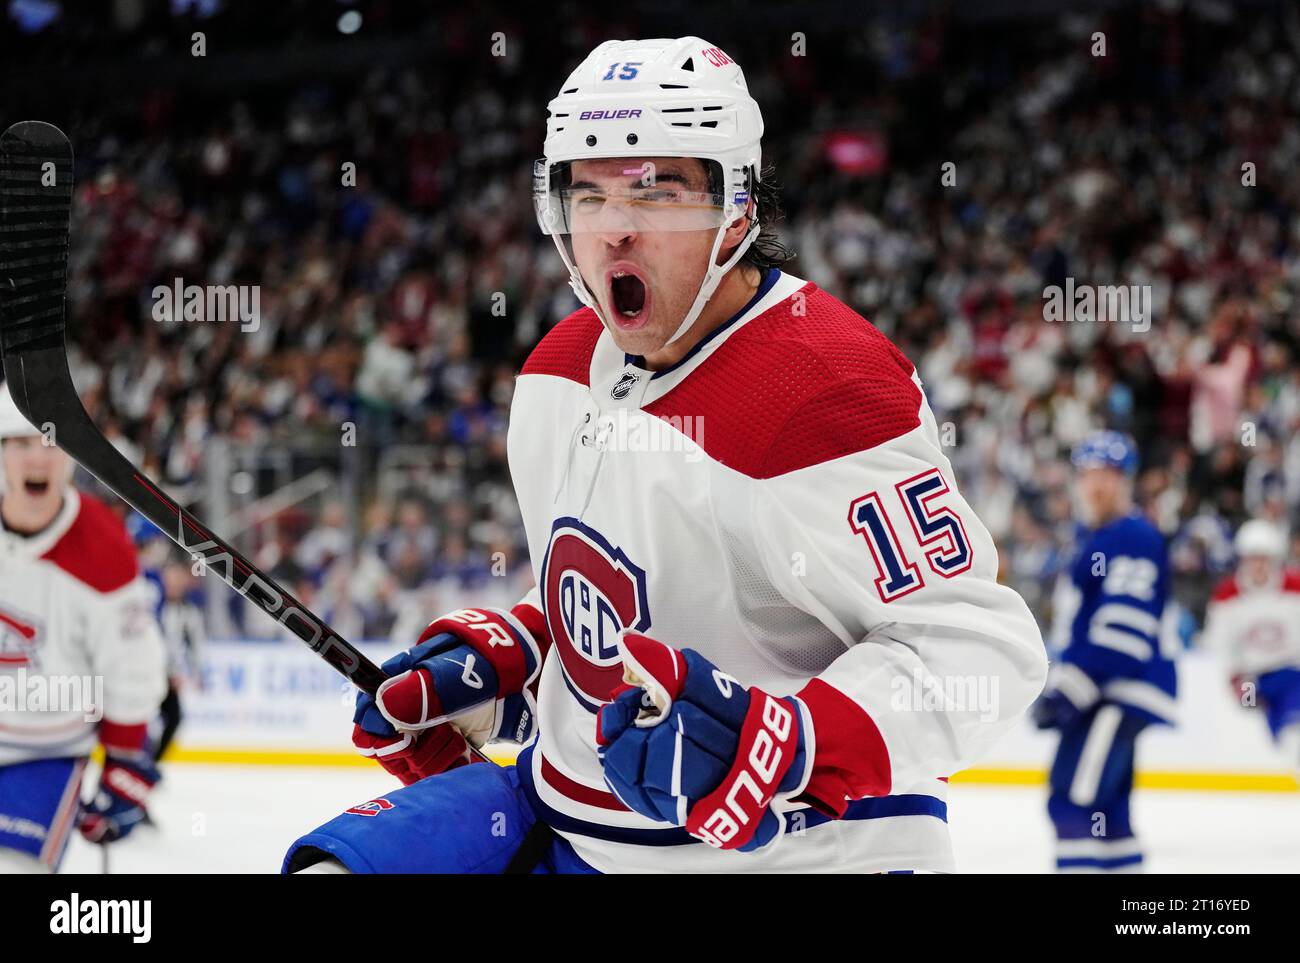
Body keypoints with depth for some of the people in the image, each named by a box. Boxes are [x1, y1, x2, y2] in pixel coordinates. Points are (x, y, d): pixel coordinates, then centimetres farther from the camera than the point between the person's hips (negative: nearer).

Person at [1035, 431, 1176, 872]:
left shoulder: (1132, 537, -13)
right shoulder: (1095, 539, 20)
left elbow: (1123, 629, -22)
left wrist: (1067, 689, -22)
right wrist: (1058, 684, 24)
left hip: (1126, 689, -11)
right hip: (1107, 692, 11)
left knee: (1074, 799, -17)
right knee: (1104, 808, 15)